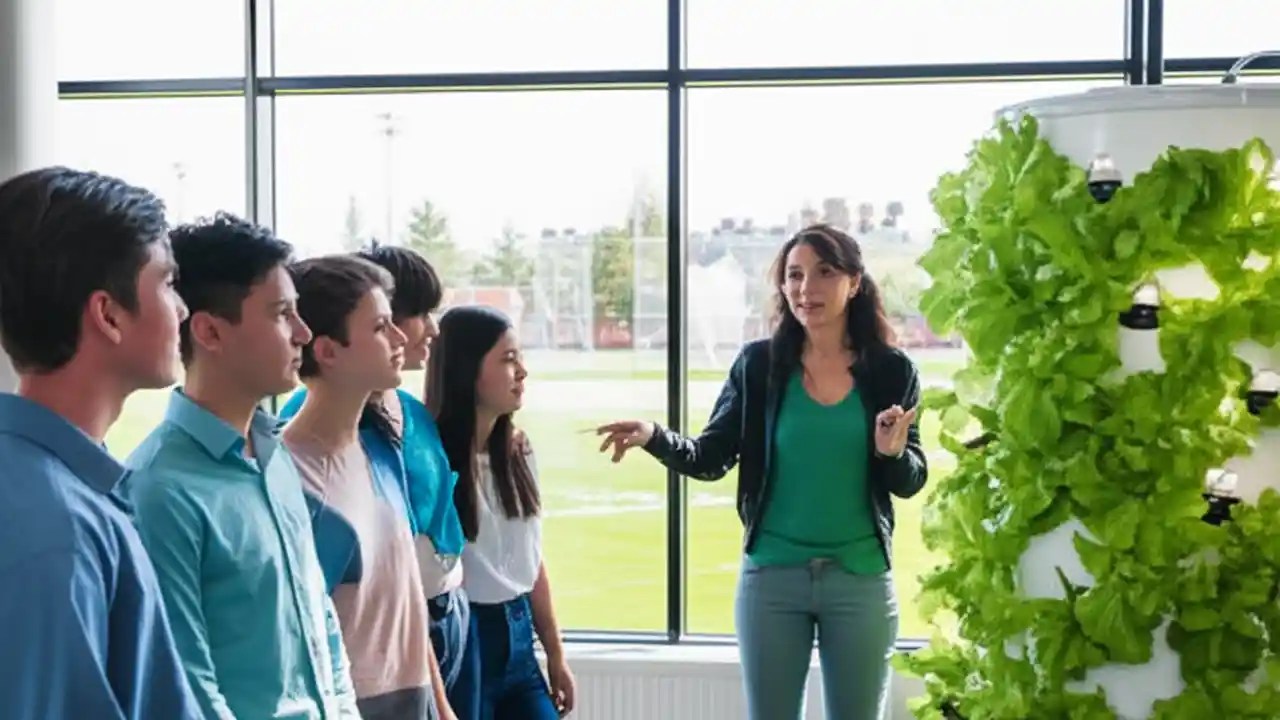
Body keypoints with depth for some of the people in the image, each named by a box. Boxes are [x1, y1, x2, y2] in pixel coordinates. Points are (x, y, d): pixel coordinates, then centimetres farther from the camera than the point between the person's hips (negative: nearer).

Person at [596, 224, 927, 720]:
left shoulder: (891, 371, -3)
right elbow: (711, 458, -3)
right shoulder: (758, 364, -3)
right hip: (771, 576, 0)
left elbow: (910, 482, 1)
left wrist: (893, 454, -21)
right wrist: (654, 437, -21)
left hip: (861, 579, 0)